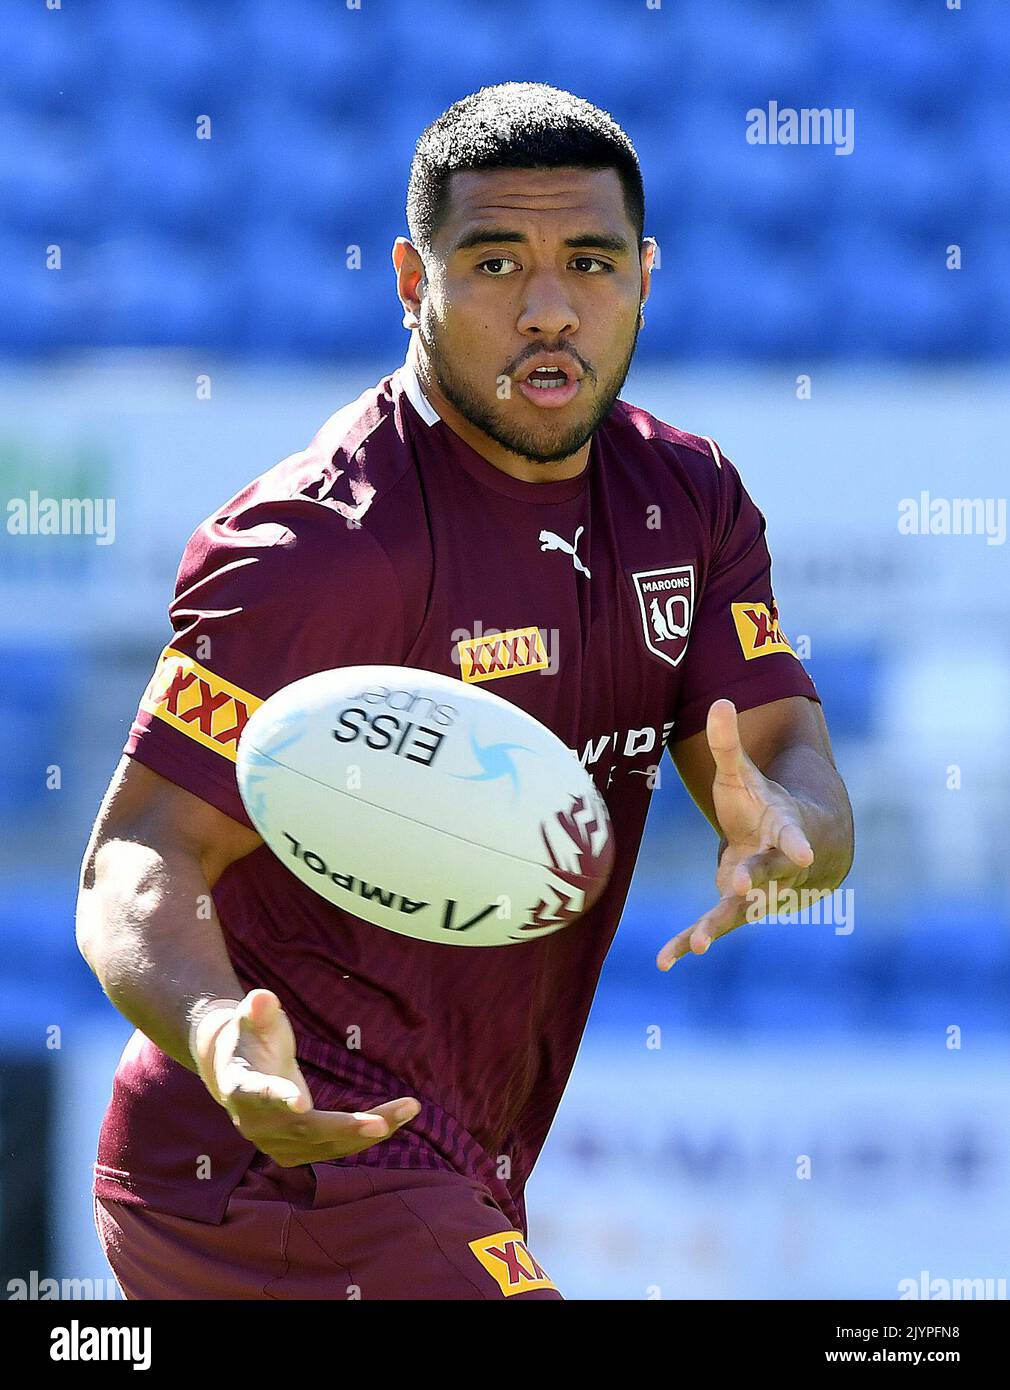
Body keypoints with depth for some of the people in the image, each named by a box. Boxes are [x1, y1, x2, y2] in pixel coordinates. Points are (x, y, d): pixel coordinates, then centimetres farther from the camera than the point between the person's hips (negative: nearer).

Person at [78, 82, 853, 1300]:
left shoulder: (687, 500, 6)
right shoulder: (326, 542, -18)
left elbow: (802, 778, -1)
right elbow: (139, 858, -22)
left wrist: (781, 831, -26)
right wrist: (217, 1036, -43)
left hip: (441, 1184, 9)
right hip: (284, 1163, -9)